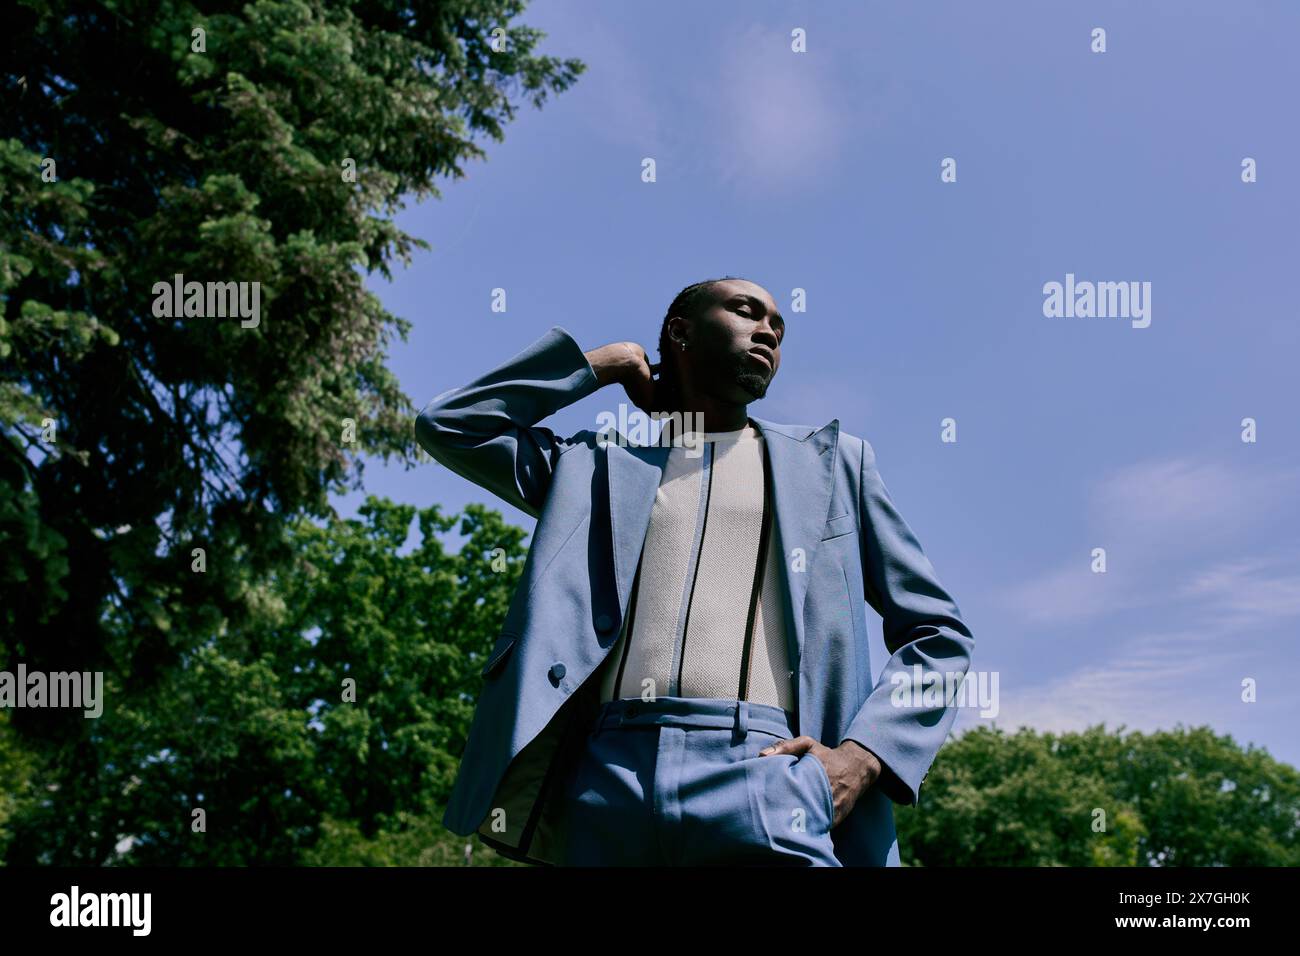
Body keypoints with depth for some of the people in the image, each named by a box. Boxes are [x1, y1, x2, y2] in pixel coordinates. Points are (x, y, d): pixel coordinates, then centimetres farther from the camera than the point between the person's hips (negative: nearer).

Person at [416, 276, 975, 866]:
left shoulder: (831, 462, 22)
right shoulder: (599, 465, 24)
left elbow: (937, 632, 18)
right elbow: (449, 425, 18)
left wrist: (861, 756, -1)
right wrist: (606, 362, 20)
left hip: (766, 778, -1)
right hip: (608, 776, 1)